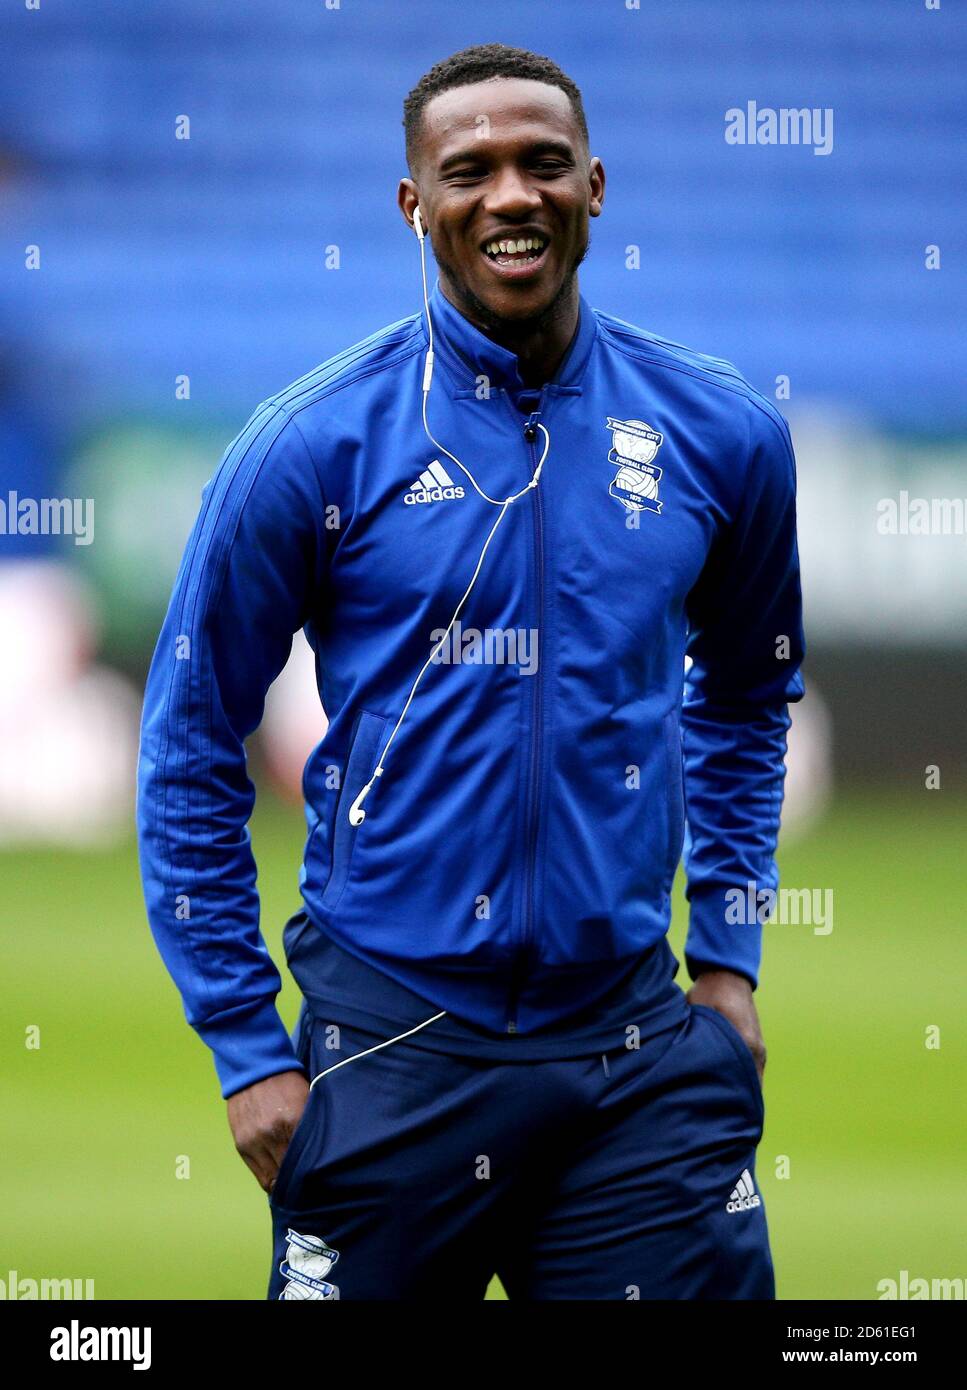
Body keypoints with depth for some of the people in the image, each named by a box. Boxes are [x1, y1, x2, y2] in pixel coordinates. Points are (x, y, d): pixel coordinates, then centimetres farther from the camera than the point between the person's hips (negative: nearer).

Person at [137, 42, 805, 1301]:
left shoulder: (720, 436, 3)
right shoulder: (316, 446, -5)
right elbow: (190, 752, 1)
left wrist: (729, 952, 13)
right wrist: (248, 1050, -3)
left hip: (640, 1054, 2)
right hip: (393, 1047, -2)